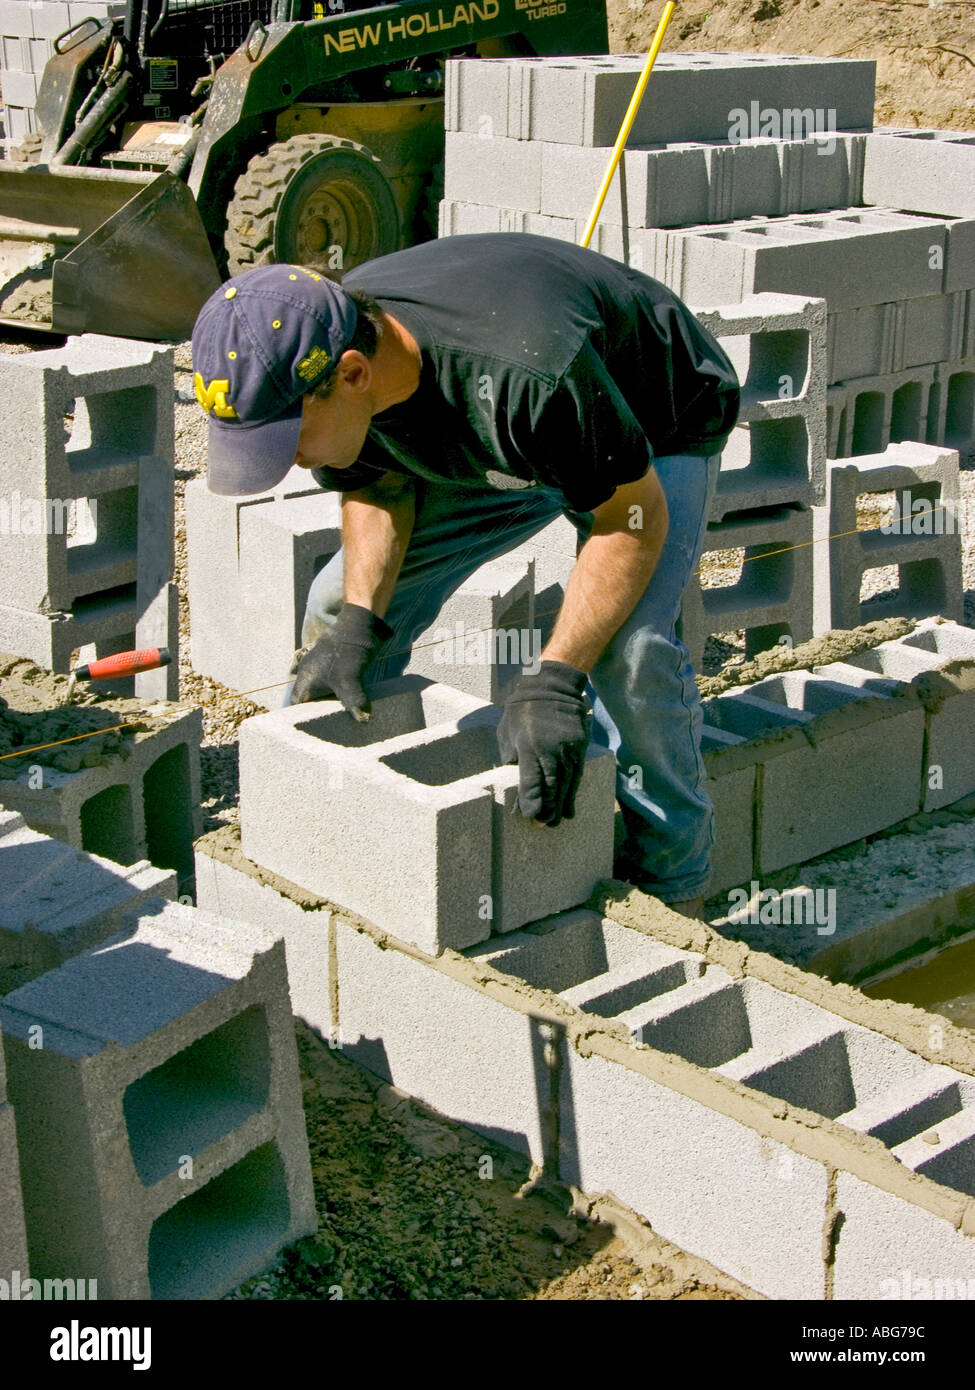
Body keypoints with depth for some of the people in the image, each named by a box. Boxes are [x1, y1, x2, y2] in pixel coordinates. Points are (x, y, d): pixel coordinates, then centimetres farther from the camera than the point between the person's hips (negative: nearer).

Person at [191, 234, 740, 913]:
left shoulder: (524, 369, -45)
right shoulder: (308, 357, -24)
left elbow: (635, 517, -32)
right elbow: (379, 488, -5)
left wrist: (553, 681, -41)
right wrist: (358, 622, -21)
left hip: (658, 428, -6)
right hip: (486, 446, 6)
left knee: (629, 646, -29)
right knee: (345, 600, -1)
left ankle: (671, 889, -7)